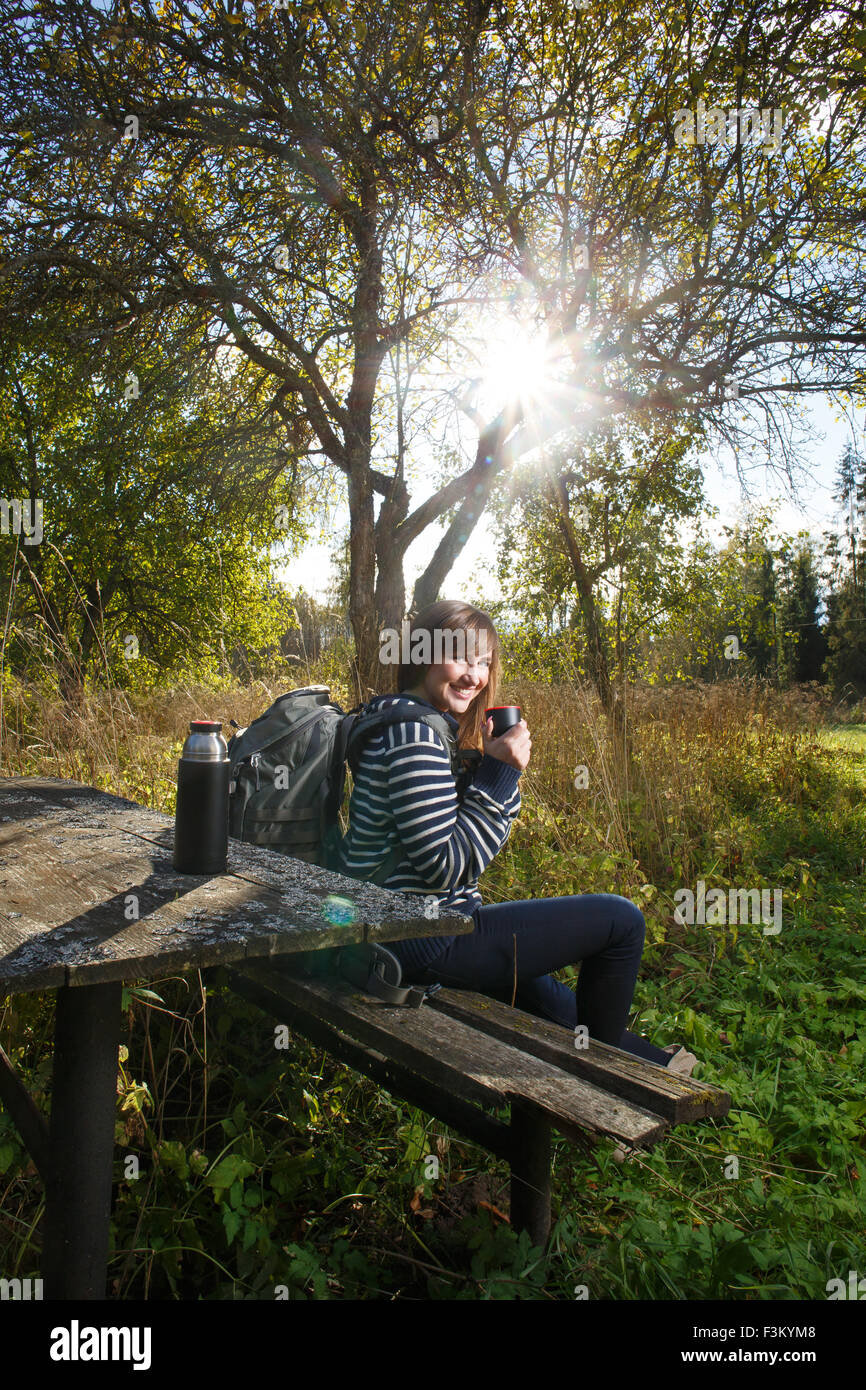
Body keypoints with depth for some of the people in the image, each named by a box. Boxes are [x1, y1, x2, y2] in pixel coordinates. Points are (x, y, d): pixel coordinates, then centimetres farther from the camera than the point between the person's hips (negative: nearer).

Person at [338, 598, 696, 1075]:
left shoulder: (400, 720, 12)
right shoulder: (413, 733, -20)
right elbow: (445, 868, -23)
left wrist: (497, 769, 0)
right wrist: (499, 775, -19)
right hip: (425, 943, -10)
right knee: (621, 919, -1)